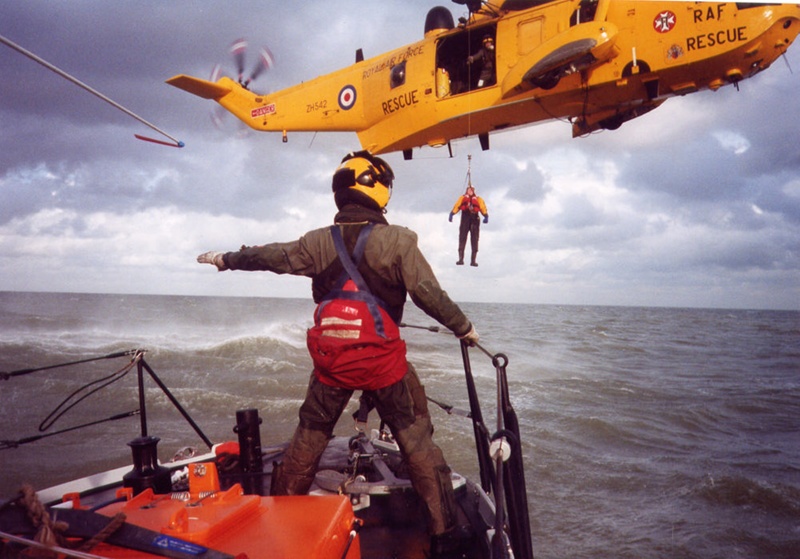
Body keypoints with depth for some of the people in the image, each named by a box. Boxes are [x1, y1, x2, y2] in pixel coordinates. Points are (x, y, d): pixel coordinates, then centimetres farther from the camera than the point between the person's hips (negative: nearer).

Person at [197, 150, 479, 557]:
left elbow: (269, 255, 15)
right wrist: (463, 327, 7)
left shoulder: (319, 242, 2)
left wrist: (225, 259, 32)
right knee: (417, 441, 7)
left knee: (308, 438, 20)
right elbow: (430, 295, -8)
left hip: (331, 360, 3)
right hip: (383, 360, -3)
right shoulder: (398, 240, -8)